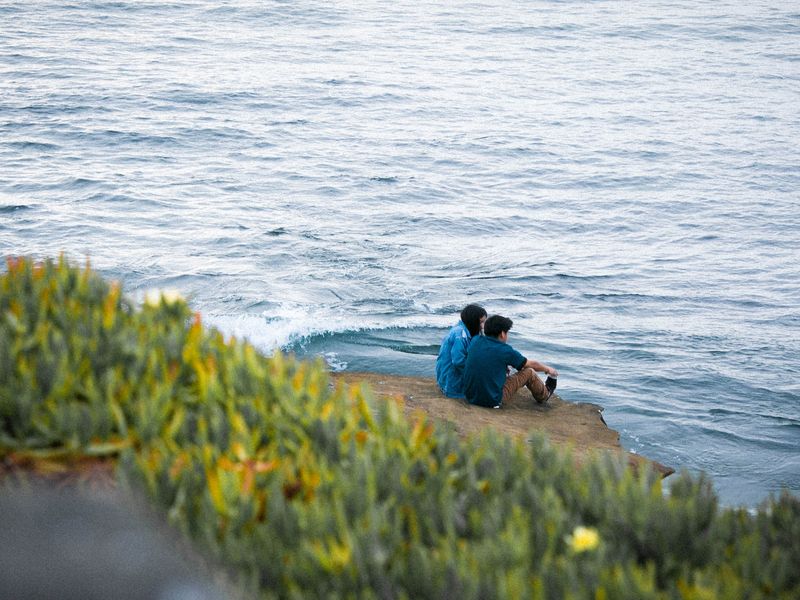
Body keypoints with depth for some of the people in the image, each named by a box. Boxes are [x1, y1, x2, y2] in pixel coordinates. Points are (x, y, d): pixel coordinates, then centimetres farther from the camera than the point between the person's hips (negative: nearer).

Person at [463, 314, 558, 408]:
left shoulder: (475, 343, 1)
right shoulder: (504, 350, -12)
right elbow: (532, 364, 6)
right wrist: (548, 369, 27)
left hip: (470, 397, 6)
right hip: (492, 401, -6)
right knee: (529, 372, 9)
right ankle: (544, 395, 37)